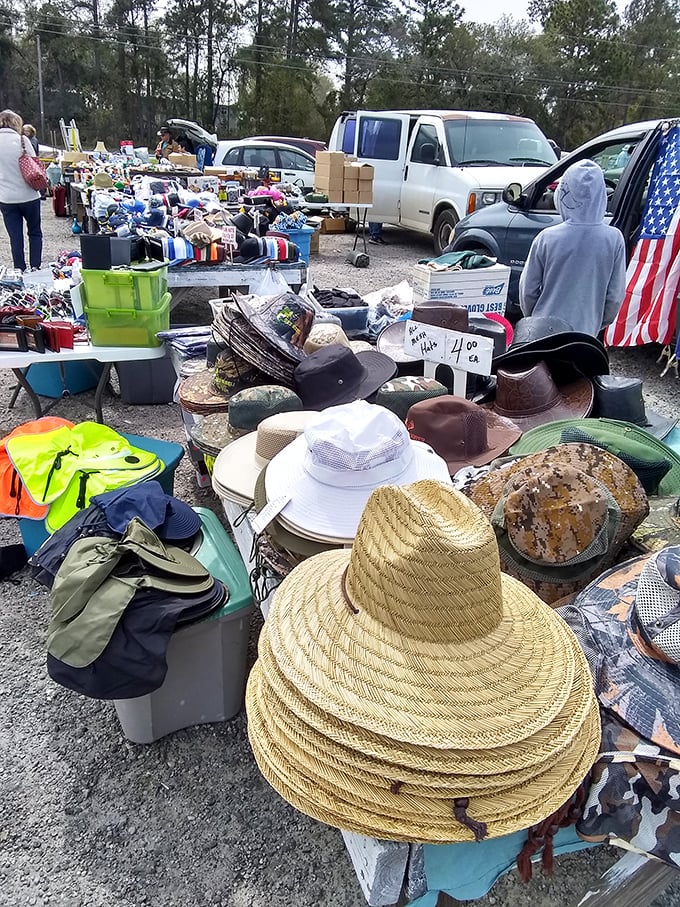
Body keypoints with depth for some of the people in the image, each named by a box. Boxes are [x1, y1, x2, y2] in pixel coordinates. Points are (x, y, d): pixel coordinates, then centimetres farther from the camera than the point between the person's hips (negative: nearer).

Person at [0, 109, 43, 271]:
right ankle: (35, 267, 7)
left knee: (15, 237, 7)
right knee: (35, 233, 12)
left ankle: (20, 270, 11)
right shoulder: (21, 140, -7)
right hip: (28, 195, -2)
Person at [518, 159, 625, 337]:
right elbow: (616, 296, -1)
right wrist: (599, 325, 16)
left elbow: (528, 290, -3)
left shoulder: (546, 238, -12)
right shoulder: (614, 239, -9)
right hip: (586, 332, 1)